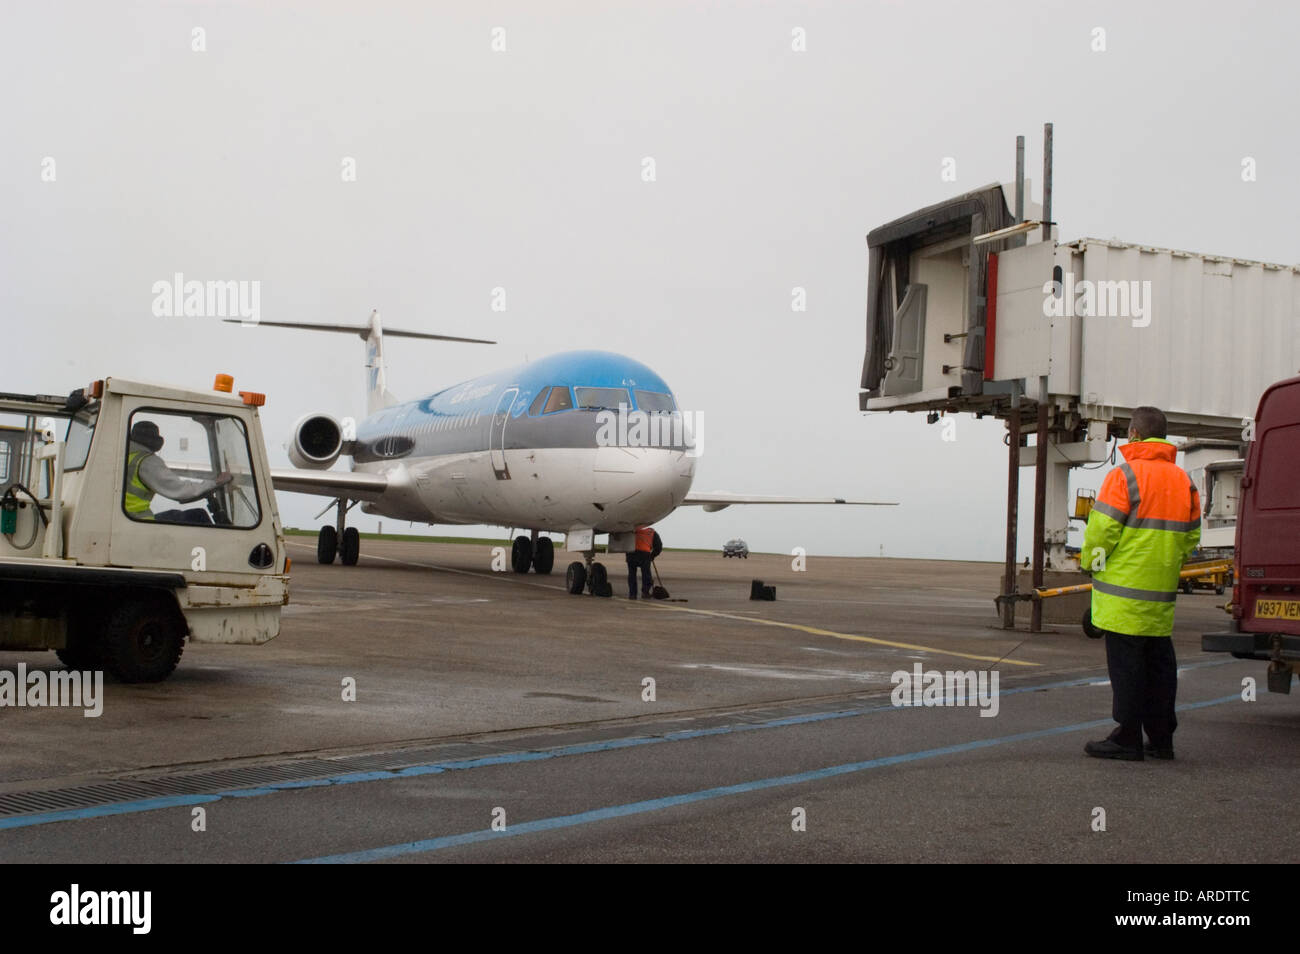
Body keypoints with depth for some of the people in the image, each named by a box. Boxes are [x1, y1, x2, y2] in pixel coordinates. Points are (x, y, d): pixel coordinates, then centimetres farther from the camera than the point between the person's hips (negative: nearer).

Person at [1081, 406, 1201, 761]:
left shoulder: (1124, 475, -11)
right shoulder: (1183, 480, 11)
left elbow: (1102, 531, -13)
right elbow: (1191, 536, 15)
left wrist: (1090, 562, 4)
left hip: (1125, 590, -6)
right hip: (1162, 592, 7)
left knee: (1125, 665, -1)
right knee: (1159, 663, 12)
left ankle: (1128, 738, 2)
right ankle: (1161, 738, 17)